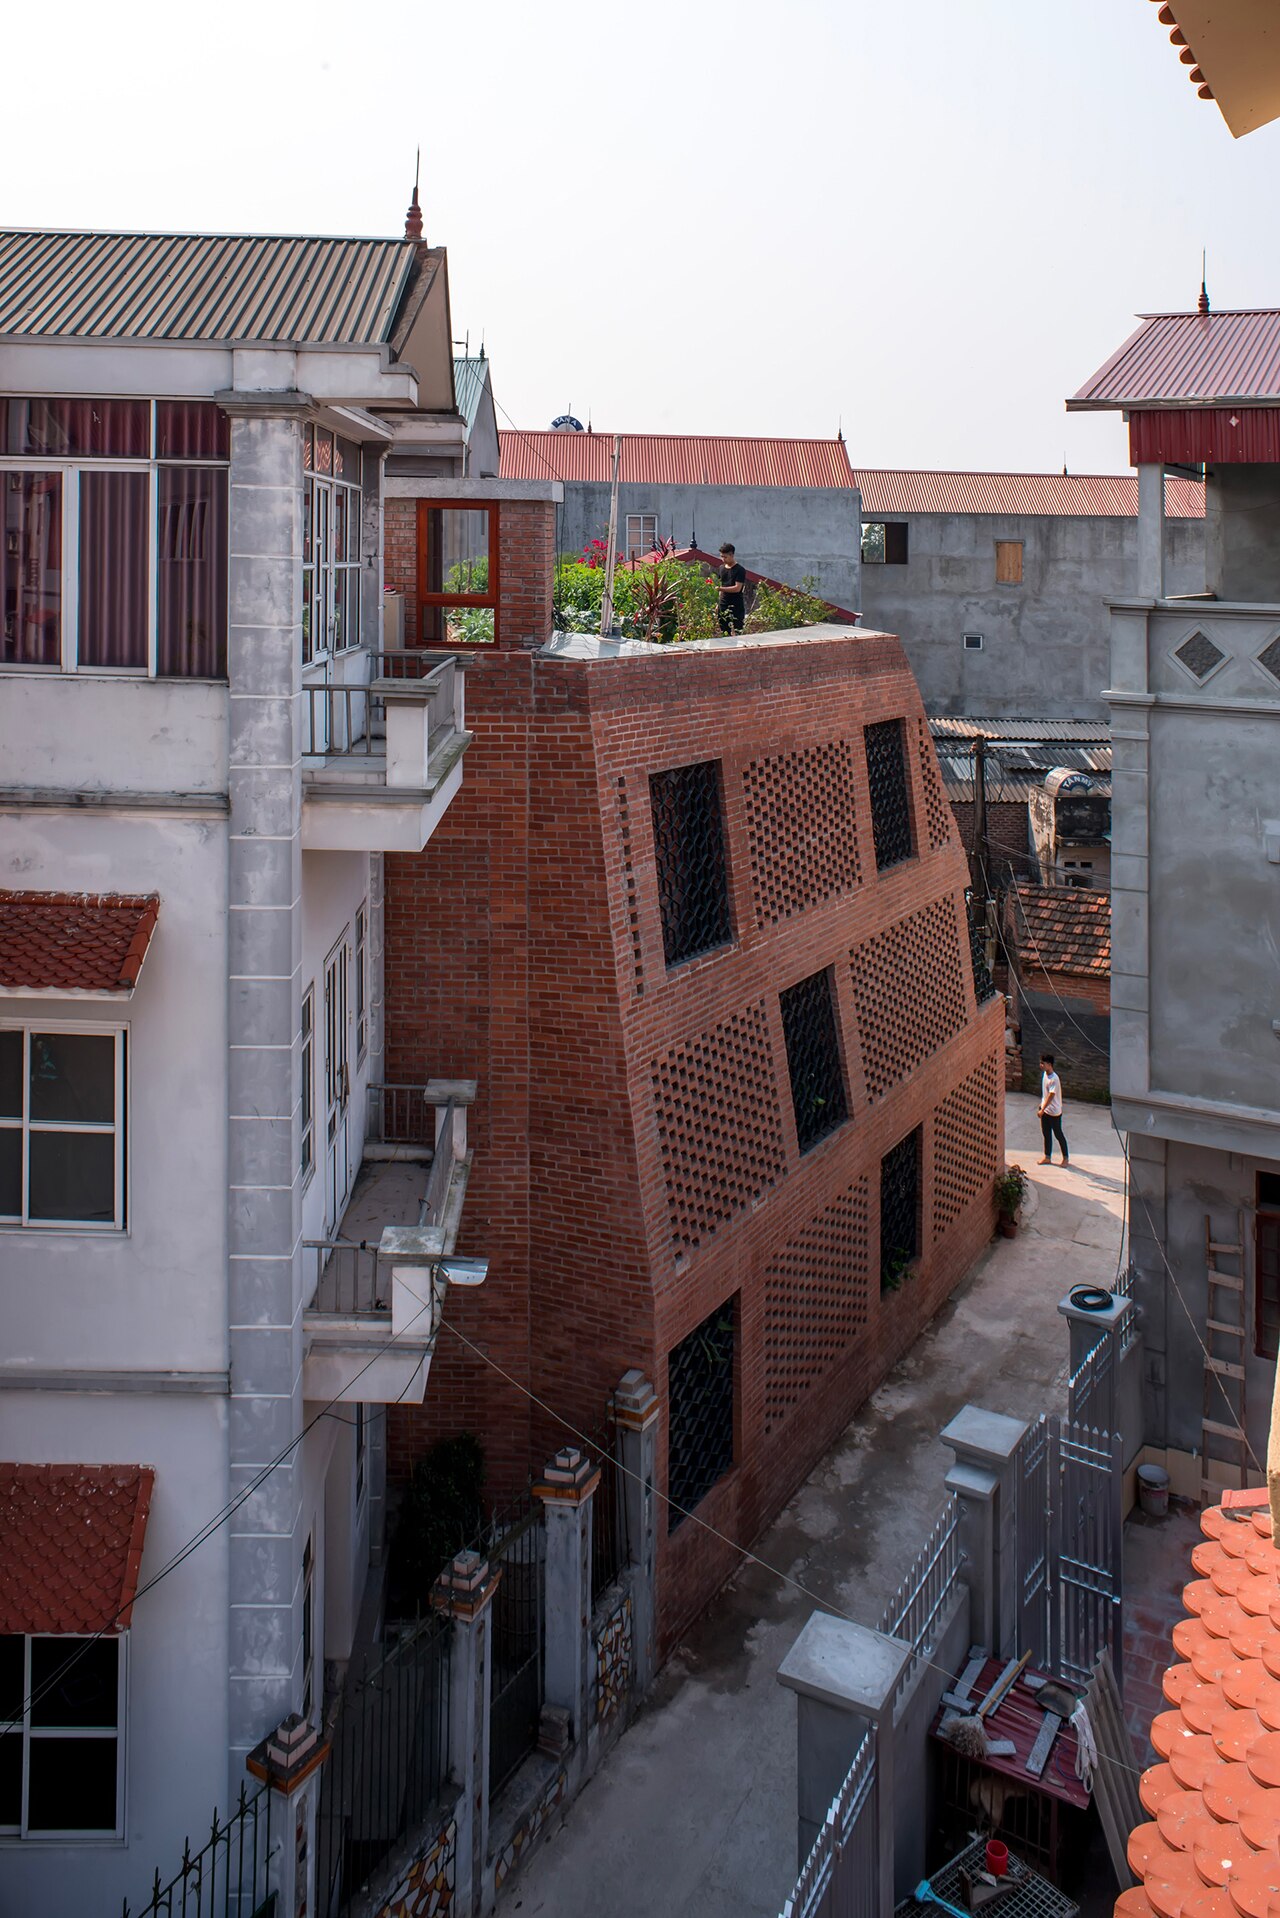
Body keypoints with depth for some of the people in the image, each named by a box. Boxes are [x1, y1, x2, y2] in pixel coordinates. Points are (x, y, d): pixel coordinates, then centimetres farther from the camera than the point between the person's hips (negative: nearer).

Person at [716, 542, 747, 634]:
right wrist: (718, 604, 16)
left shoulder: (740, 570, -8)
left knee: (737, 633, -8)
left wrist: (720, 588, -23)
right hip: (723, 605, 6)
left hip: (736, 607, -6)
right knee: (723, 633, 4)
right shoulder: (722, 568, 13)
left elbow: (737, 588, -17)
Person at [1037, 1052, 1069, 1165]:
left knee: (1058, 1134, 5)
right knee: (1046, 1134, 14)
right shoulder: (1044, 1074, 2)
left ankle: (1066, 1157, 19)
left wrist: (1042, 1109, -26)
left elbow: (1051, 1096, -27)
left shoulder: (1054, 1079, -26)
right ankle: (1047, 1157, 24)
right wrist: (1041, 1104, 20)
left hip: (1054, 1112, -8)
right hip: (1045, 1110, 8)